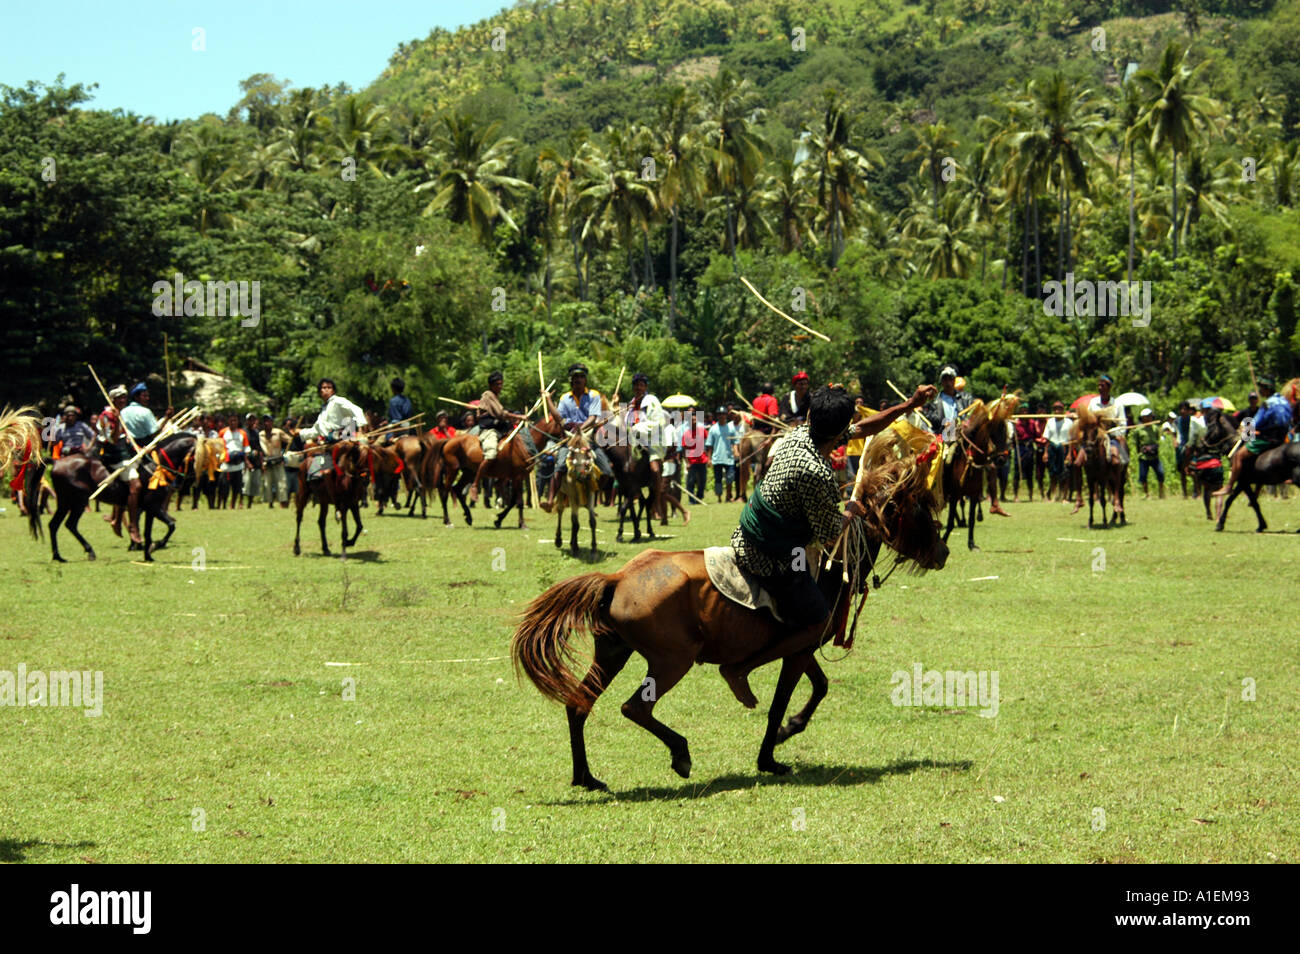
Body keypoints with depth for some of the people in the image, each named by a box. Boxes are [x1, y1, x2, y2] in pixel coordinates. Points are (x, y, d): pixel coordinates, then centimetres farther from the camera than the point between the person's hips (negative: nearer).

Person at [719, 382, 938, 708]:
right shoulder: (816, 474, -30)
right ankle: (738, 669, 6)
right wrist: (852, 511, 1)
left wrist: (909, 405, 11)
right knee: (818, 625, 10)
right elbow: (830, 535, -18)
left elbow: (863, 429, 11)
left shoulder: (799, 434, -2)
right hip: (776, 562, -8)